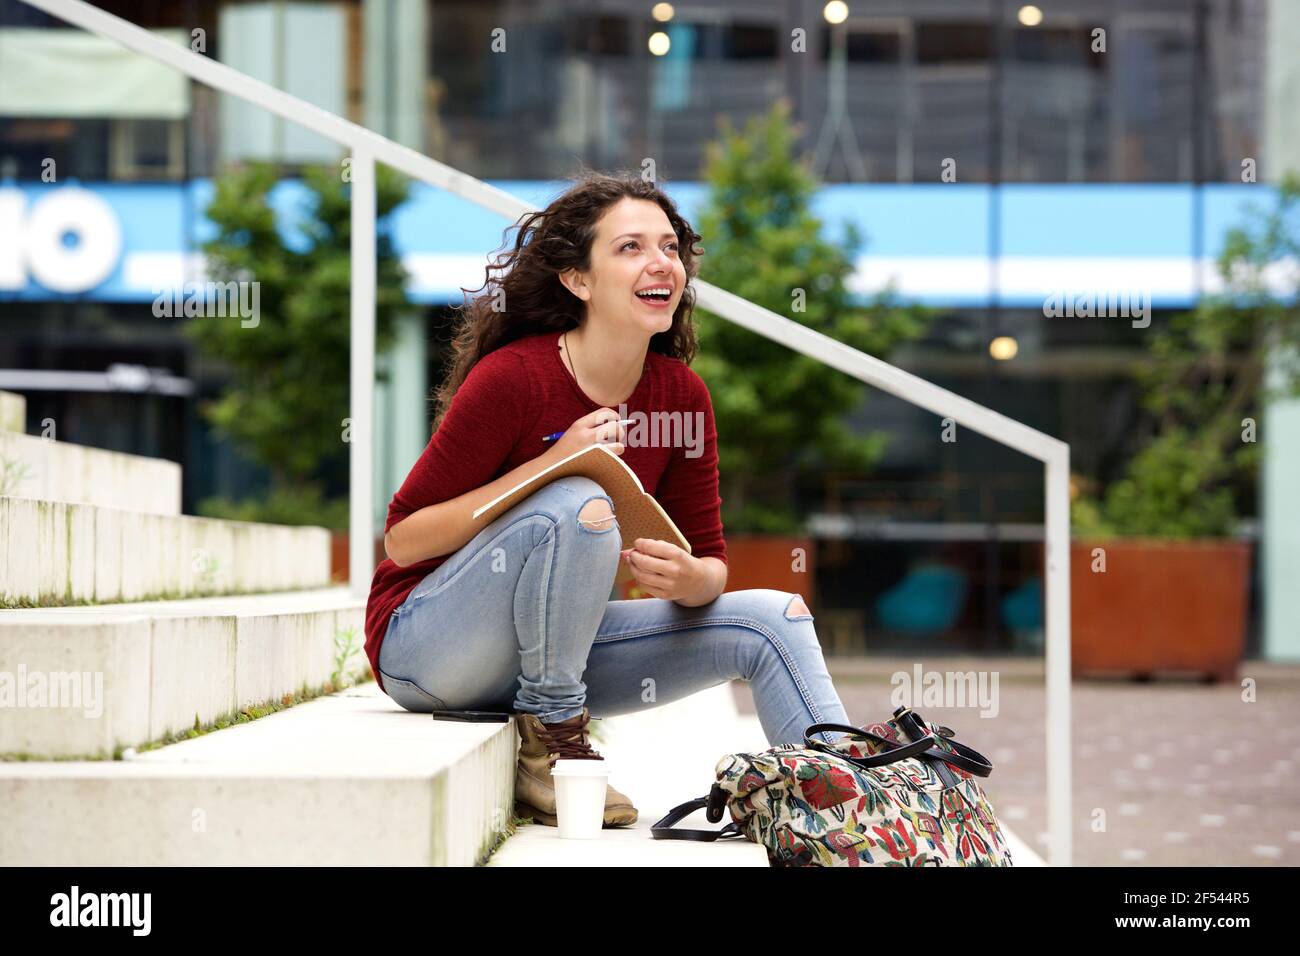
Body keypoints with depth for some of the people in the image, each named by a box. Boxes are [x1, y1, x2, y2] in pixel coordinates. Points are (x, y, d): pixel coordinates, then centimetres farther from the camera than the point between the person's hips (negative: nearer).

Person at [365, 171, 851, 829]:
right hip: (426, 648, -6)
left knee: (771, 620, -6)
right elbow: (402, 540, -19)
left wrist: (689, 579, -23)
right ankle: (548, 739, -18)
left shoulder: (683, 395, -2)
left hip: (552, 643, 6)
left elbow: (709, 559, 2)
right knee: (577, 506, -32)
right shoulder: (514, 379, -20)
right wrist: (548, 466, -28)